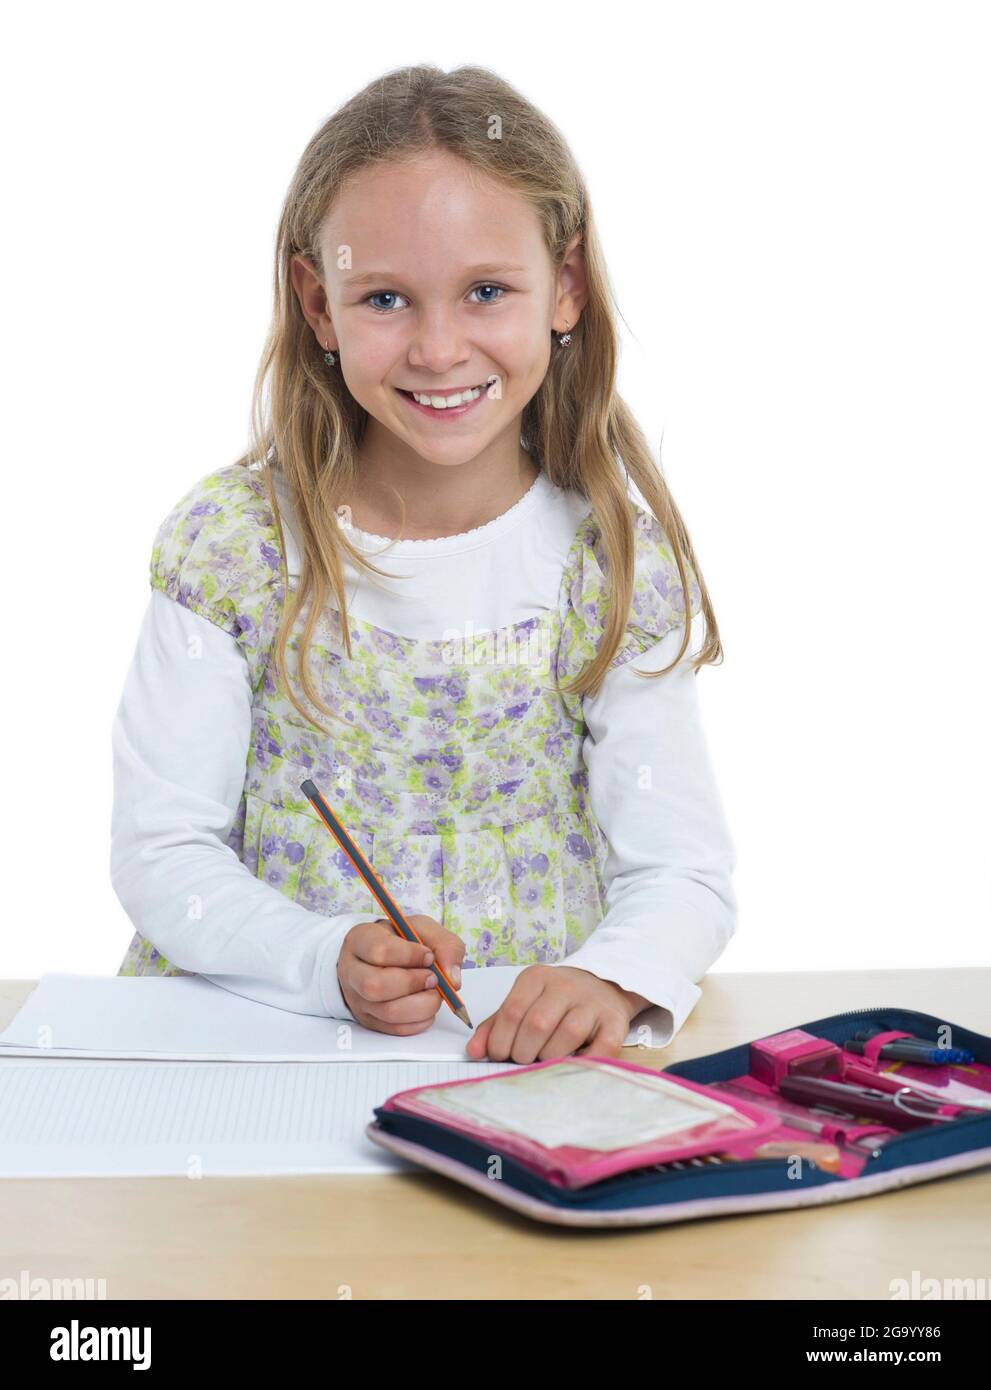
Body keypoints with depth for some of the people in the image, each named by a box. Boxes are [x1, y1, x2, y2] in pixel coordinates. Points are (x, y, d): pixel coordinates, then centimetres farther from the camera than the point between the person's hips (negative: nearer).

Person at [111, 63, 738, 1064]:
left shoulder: (617, 558, -4)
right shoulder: (230, 541, -6)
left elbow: (683, 869, -4)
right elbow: (160, 850, -5)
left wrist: (608, 979, -25)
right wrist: (328, 961, -22)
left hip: (533, 1056, 2)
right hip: (253, 1040, -1)